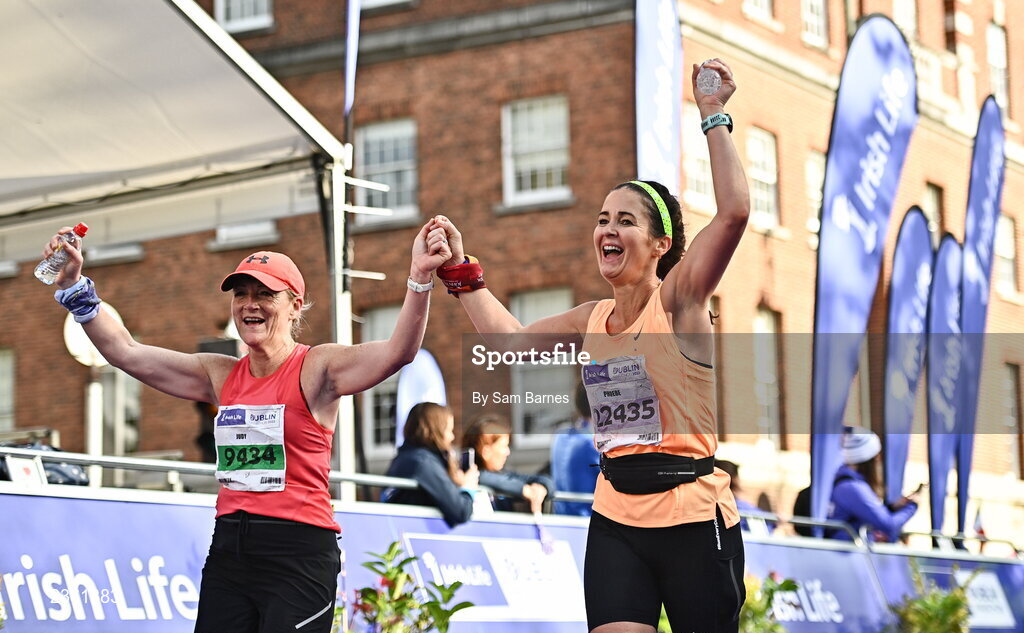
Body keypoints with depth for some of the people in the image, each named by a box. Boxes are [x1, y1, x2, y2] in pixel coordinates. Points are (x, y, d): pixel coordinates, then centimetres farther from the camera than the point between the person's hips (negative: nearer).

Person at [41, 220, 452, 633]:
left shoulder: (317, 369, -5)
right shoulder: (221, 375, 11)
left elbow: (396, 352, -21)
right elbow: (126, 352, 13)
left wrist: (419, 277, -36)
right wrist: (74, 288, 7)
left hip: (298, 553, -6)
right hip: (229, 549, 6)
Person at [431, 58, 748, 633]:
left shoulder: (678, 300, -6)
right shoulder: (593, 320, 11)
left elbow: (734, 211, -19)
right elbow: (512, 340, 20)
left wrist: (715, 120, -14)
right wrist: (462, 272, 18)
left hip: (693, 518, -5)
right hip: (616, 519, 5)